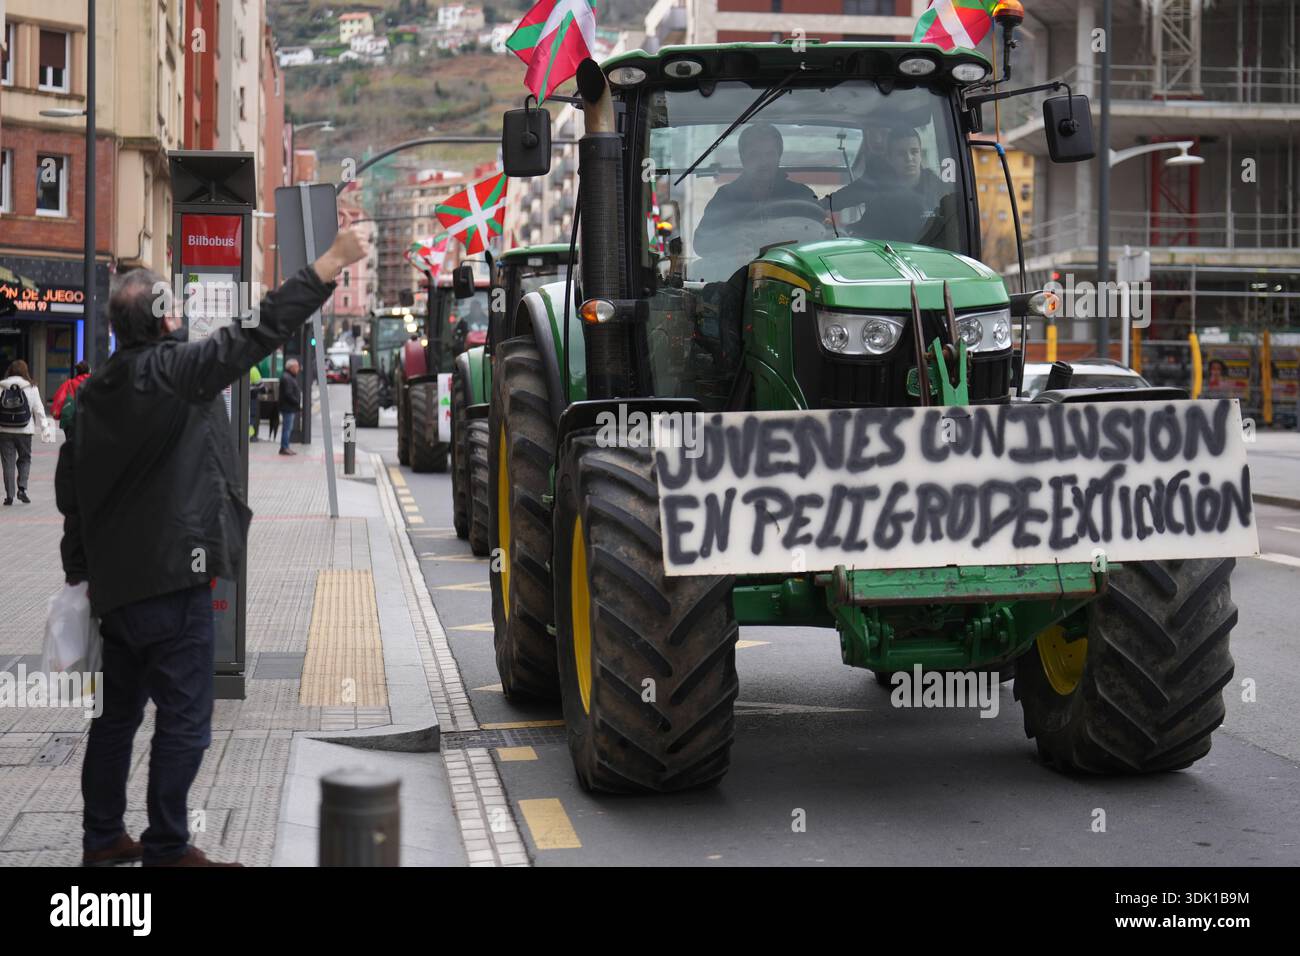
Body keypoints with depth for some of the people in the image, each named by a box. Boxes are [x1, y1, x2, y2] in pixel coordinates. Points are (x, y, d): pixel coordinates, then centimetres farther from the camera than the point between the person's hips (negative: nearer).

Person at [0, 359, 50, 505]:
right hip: (24, 431, 0)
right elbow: (39, 409, 0)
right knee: (24, 459, 16)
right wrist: (44, 427, 8)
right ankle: (22, 488, -1)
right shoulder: (31, 388, -3)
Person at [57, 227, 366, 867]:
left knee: (117, 712, 17)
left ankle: (102, 837, 25)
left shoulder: (94, 392, 9)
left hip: (114, 581, 8)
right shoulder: (170, 369, -13)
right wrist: (332, 262, -22)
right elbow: (257, 334, -21)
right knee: (184, 720, 0)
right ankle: (166, 851, 3)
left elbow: (68, 486, 13)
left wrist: (80, 569, 21)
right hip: (171, 579, -8)